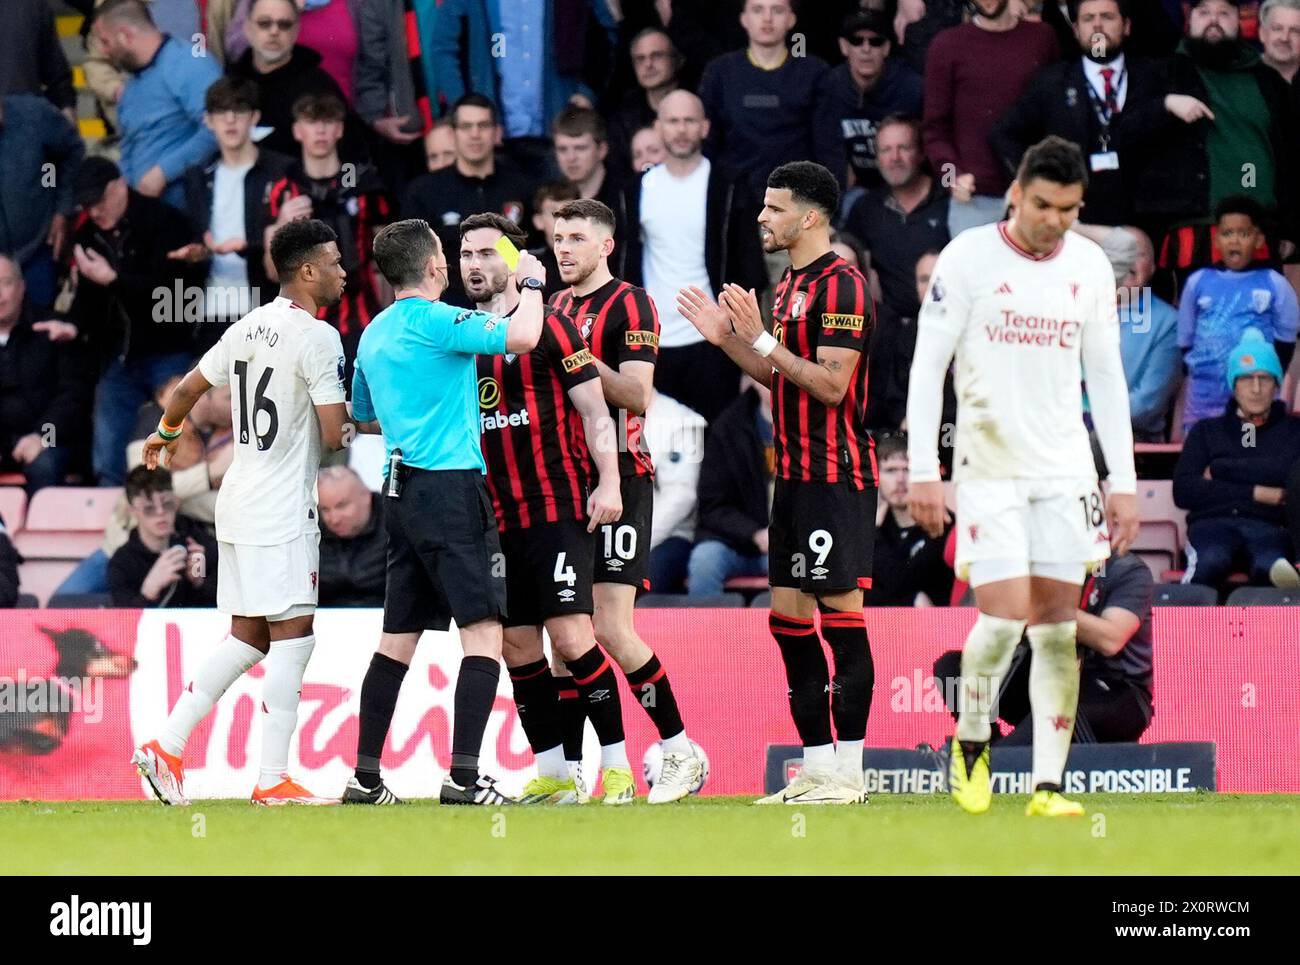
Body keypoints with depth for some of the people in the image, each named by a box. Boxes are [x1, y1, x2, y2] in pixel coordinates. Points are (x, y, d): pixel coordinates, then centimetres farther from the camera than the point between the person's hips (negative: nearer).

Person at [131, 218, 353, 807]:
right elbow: (335, 436, -17)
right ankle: (273, 780, -5)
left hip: (239, 506, 9)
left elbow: (188, 389, 22)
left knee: (247, 637, 14)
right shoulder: (316, 338, -14)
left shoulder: (248, 329, 11)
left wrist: (164, 434, 42)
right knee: (292, 638, -4)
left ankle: (166, 745, 10)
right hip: (283, 514, -9)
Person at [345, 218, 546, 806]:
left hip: (403, 490, 9)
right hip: (451, 487, -9)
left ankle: (366, 778, 10)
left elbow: (364, 419, 29)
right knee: (484, 633, -9)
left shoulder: (374, 334, 15)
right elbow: (521, 338, -21)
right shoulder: (435, 321, -11)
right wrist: (531, 283, -3)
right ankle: (464, 776, -17)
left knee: (398, 640, 11)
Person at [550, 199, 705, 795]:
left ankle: (681, 752, -2)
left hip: (619, 481, -8)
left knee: (611, 628, -13)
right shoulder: (557, 306, 17)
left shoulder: (629, 304, -7)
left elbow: (636, 394, -16)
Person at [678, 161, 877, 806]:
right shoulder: (791, 283, 17)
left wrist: (761, 339, -17)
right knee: (788, 617, 9)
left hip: (835, 474, -10)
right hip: (796, 473, 10)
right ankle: (816, 769, 13)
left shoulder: (840, 284, -13)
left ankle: (848, 774, -7)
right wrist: (727, 339, 13)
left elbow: (831, 384, -19)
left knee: (841, 613, -8)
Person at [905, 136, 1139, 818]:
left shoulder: (1090, 266, 6)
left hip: (1065, 471, 4)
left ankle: (1048, 785, 2)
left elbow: (1106, 377, 13)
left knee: (1058, 627, -1)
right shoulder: (968, 258, -5)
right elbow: (926, 366, -4)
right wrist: (923, 472, -10)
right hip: (989, 469, -3)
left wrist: (1124, 481, 8)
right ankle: (970, 738, 14)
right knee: (1004, 616, -13)